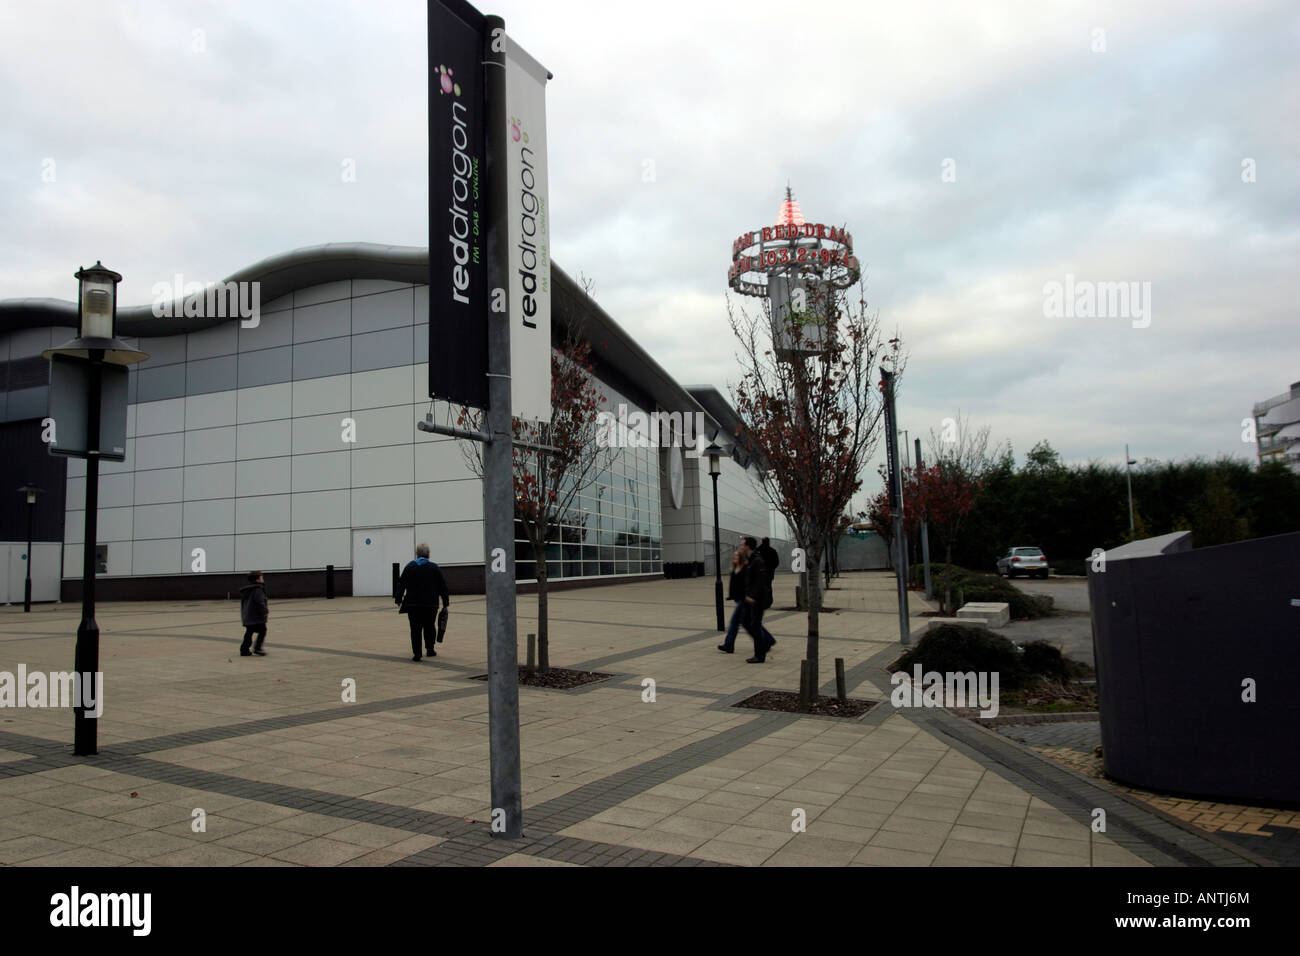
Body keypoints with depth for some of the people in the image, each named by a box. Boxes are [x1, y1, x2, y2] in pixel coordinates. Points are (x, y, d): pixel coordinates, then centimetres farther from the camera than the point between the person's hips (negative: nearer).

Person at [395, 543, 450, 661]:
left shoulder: (409, 567, 3)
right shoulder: (434, 568, 1)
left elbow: (401, 584, 2)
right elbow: (442, 586, 2)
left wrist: (398, 599, 10)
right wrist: (445, 602, 8)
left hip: (413, 604, 0)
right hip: (431, 604, 0)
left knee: (415, 629, 2)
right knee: (430, 627, 17)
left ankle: (416, 653, -5)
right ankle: (430, 650, 24)